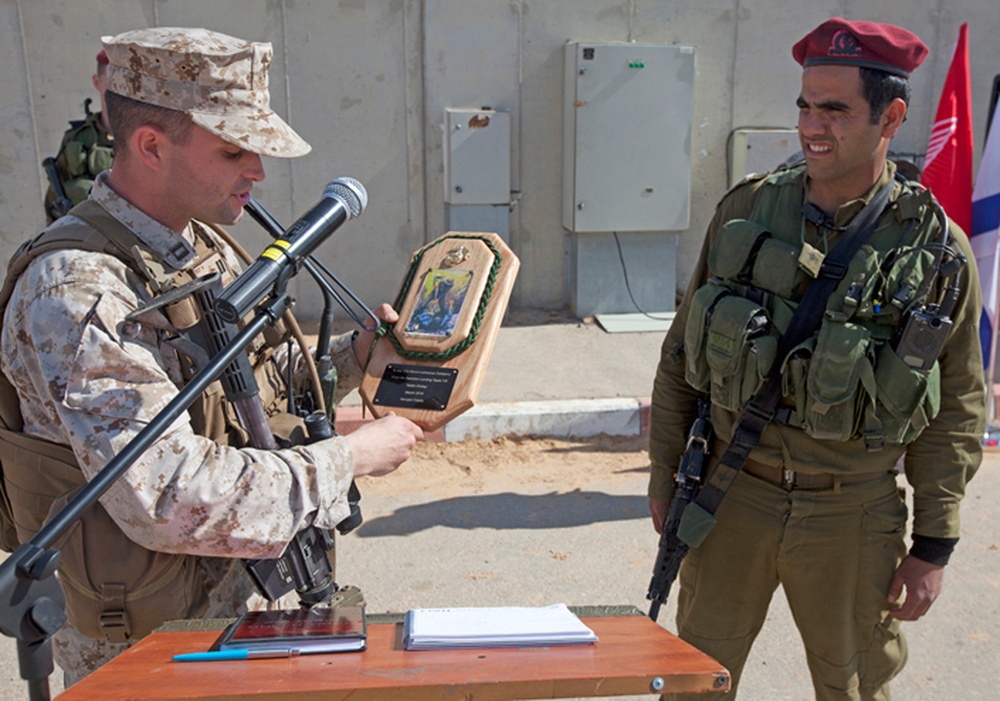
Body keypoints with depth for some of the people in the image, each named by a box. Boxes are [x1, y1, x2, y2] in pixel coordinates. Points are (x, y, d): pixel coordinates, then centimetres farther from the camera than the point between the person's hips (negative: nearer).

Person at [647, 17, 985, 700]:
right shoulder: (745, 209, -2)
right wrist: (665, 474, 5)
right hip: (731, 494, 1)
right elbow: (683, 349, 4)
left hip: (853, 515, 0)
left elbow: (957, 411, 0)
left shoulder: (939, 249, -5)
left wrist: (934, 547, -1)